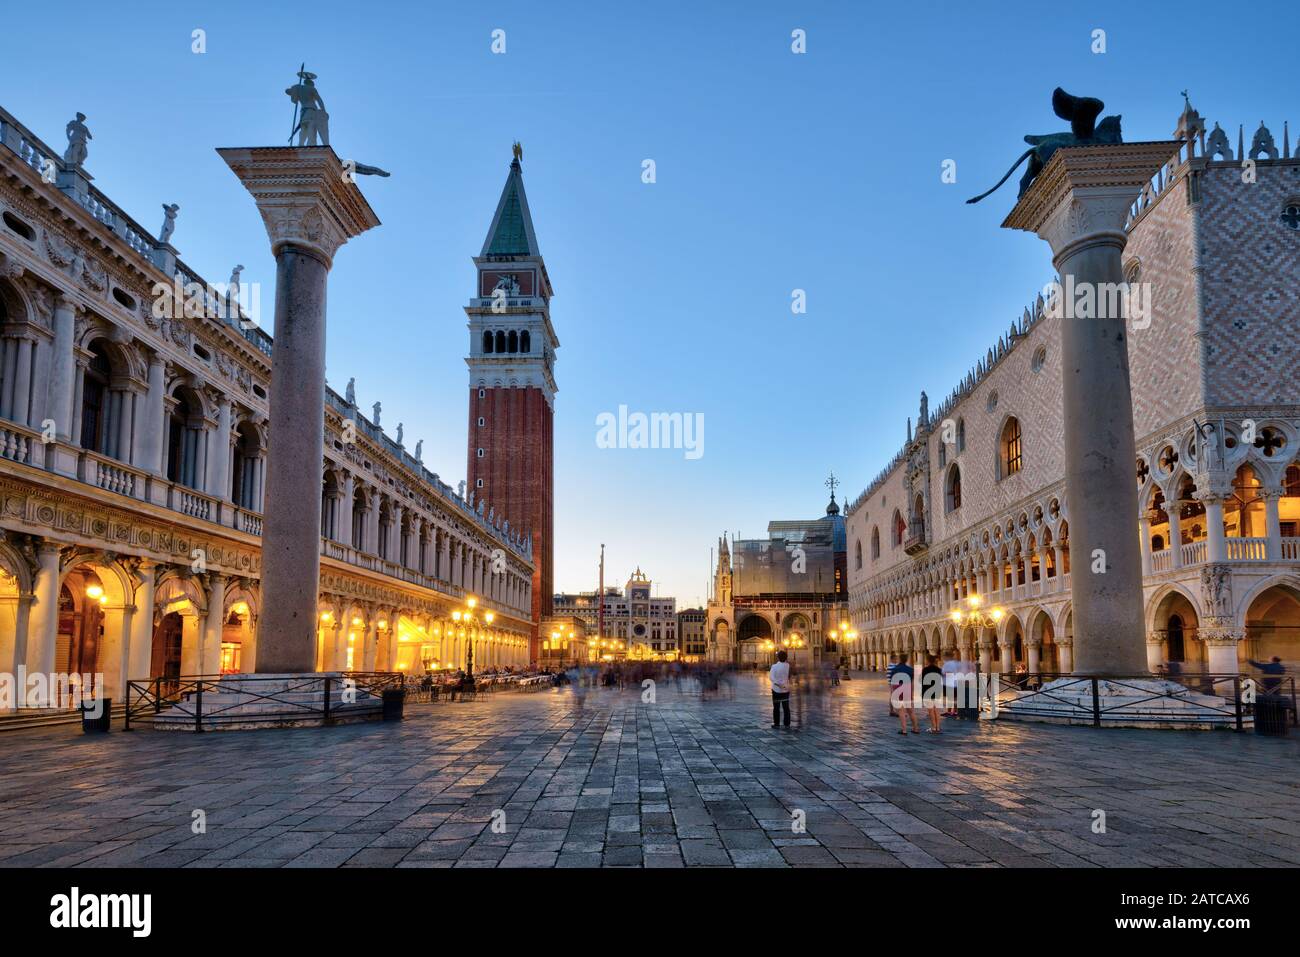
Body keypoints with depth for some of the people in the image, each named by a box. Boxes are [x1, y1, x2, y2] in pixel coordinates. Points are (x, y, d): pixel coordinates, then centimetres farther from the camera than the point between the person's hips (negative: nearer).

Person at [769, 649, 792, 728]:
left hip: (776, 690, -3)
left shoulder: (774, 666, -14)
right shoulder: (788, 665, -6)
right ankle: (787, 724, 11)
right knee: (786, 707, 9)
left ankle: (776, 724, 7)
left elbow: (771, 677, -24)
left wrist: (779, 684, -24)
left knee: (776, 708, 5)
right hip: (786, 690, 3)